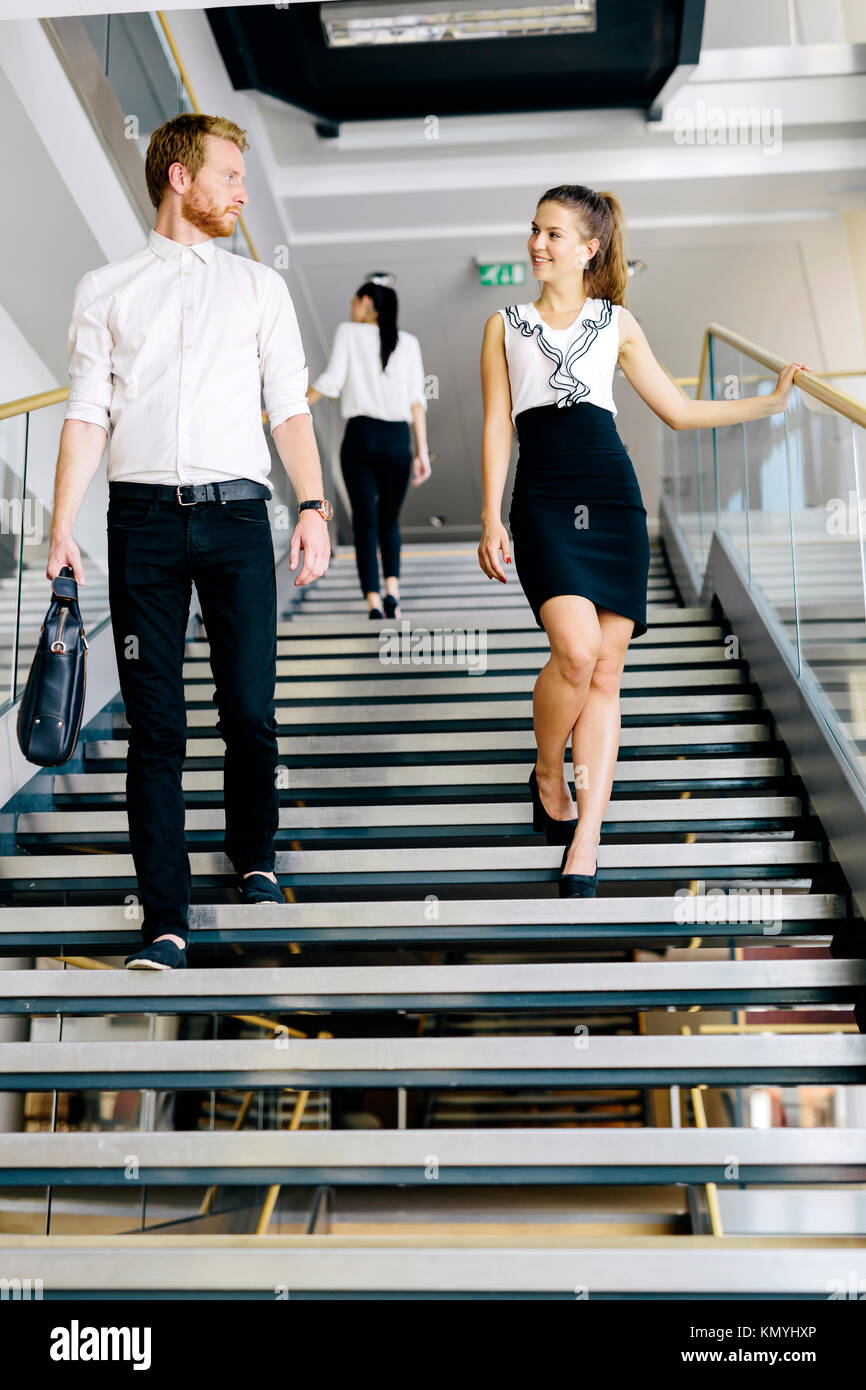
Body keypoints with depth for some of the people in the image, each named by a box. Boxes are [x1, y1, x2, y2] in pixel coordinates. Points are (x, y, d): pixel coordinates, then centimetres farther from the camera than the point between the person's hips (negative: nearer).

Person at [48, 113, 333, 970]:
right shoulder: (106, 290, 12)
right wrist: (63, 528, -4)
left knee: (249, 709, 0)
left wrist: (314, 505, -5)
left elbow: (289, 408, 9)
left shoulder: (260, 287, 15)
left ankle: (255, 858, 27)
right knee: (154, 724, -1)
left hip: (235, 512, 1)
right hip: (143, 514, -1)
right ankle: (165, 920, 5)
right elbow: (86, 414, 6)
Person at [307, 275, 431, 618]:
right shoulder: (408, 342, 11)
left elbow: (330, 381, -4)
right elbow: (417, 400, 6)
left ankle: (373, 602, -7)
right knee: (389, 518, 16)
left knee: (365, 519, 2)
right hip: (398, 438, 2)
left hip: (361, 436, -2)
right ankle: (393, 589, -2)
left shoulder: (349, 333, 5)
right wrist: (422, 451, 7)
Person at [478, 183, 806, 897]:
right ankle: (547, 773, 6)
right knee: (577, 648, -22)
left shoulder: (617, 323, 16)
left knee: (607, 668, -5)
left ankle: (585, 842, -3)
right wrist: (491, 518, -1)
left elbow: (679, 410, 18)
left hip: (613, 497, 2)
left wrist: (773, 401, 14)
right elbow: (496, 428, 9)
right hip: (542, 501, -1)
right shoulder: (505, 325, 14)